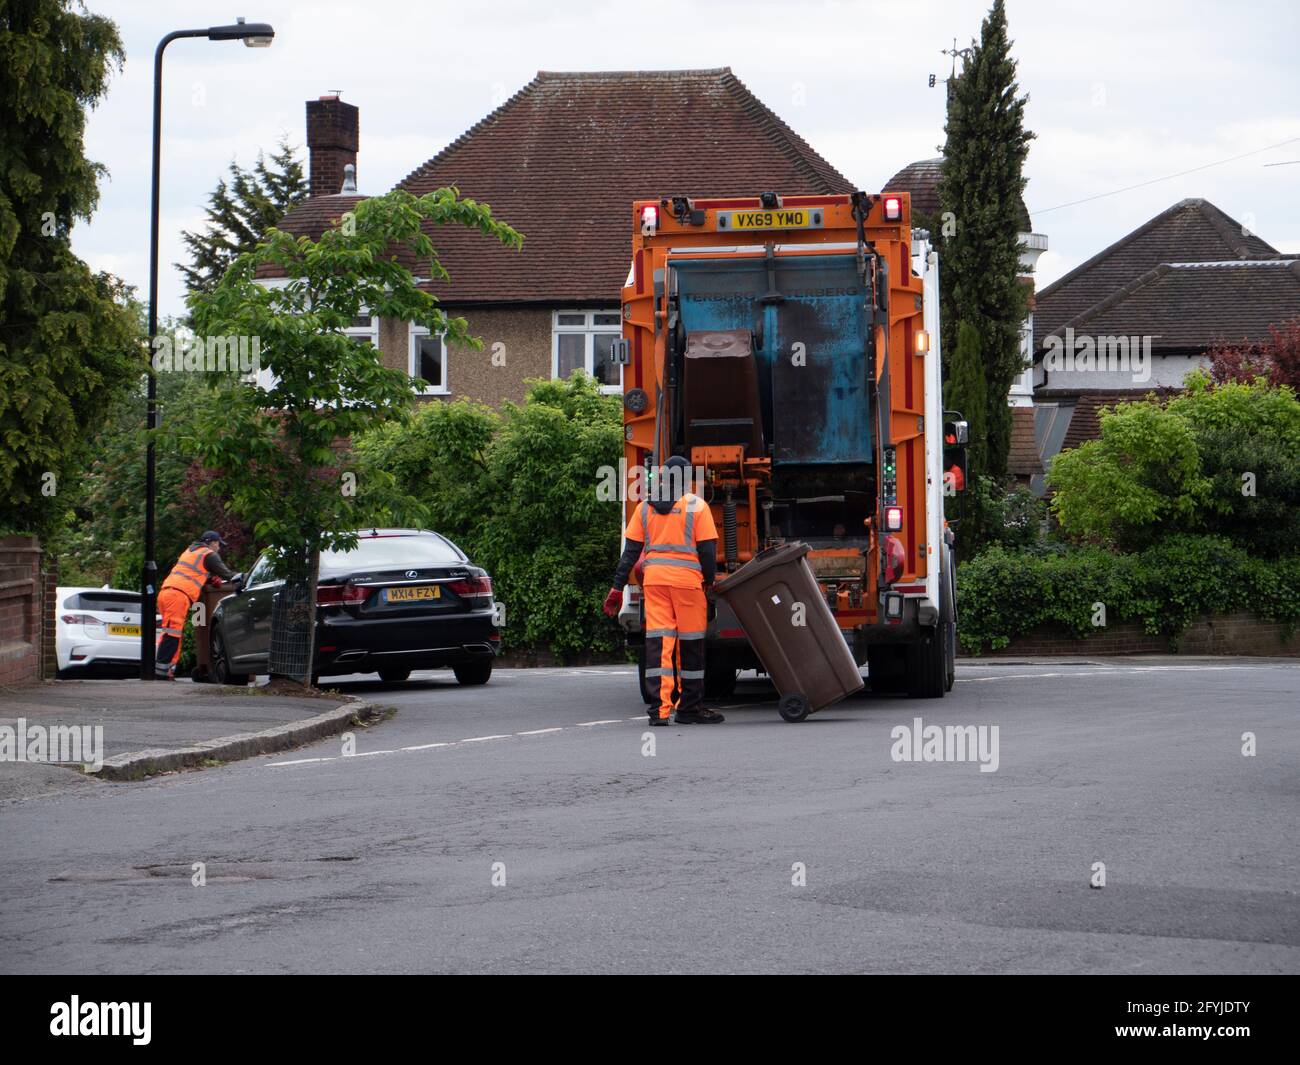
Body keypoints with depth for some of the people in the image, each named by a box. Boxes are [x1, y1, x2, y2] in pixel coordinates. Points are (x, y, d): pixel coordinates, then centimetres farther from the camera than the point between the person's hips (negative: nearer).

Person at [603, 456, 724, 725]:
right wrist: (709, 581, 9)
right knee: (690, 643, 7)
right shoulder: (697, 506, -1)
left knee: (657, 640, -1)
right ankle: (689, 707, 13)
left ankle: (660, 708, -10)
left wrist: (617, 587, 9)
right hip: (687, 580, -3)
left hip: (653, 579, 3)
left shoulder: (645, 507, 9)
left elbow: (630, 551, 7)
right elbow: (707, 549, -4)